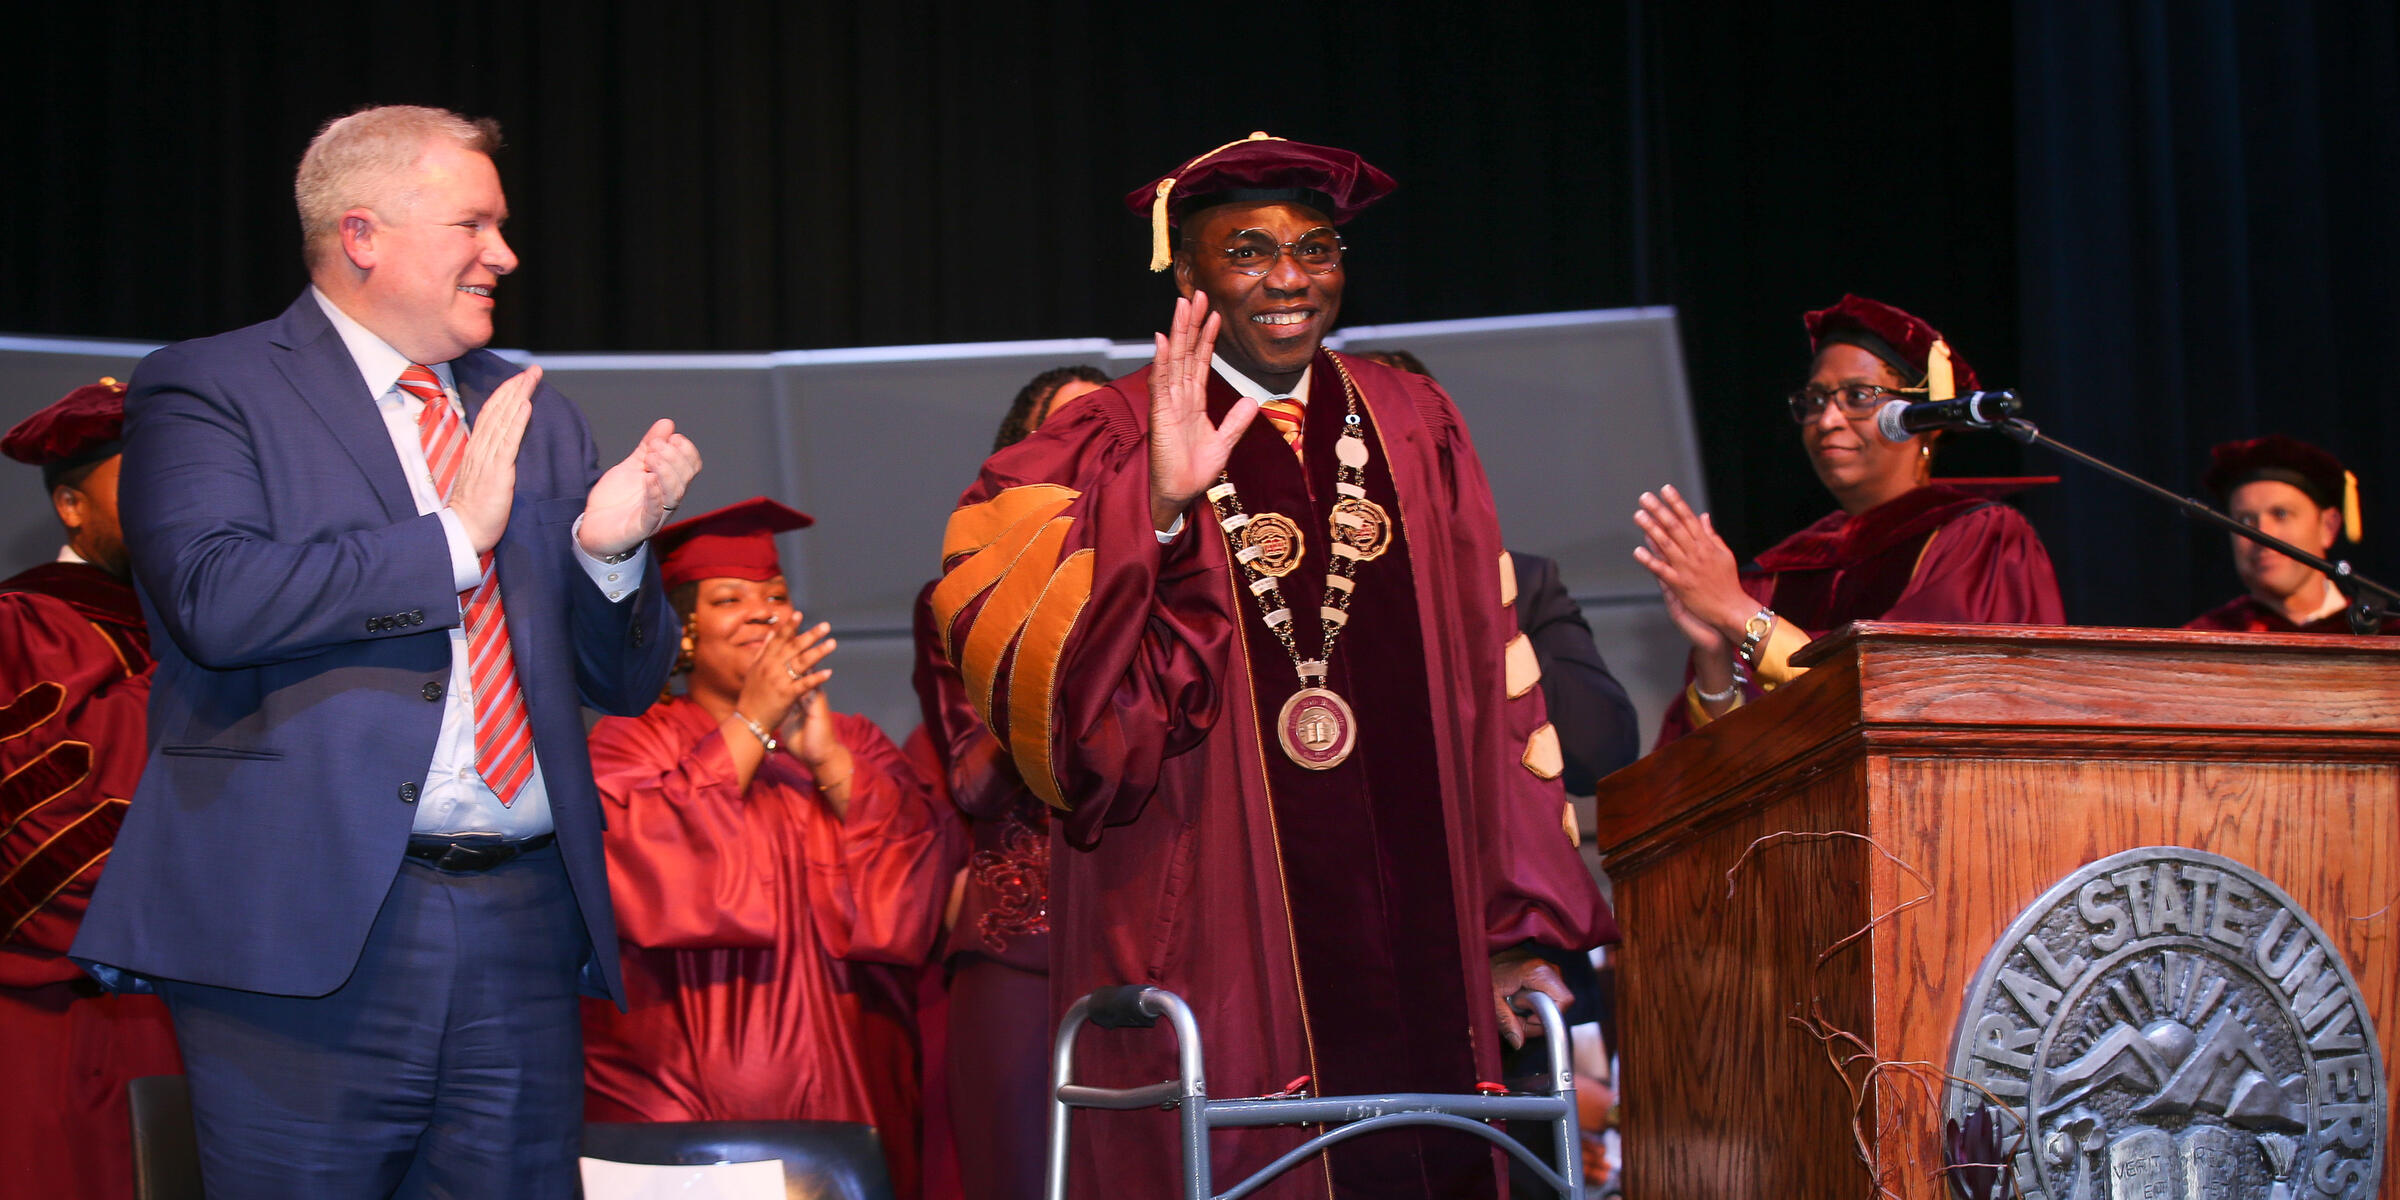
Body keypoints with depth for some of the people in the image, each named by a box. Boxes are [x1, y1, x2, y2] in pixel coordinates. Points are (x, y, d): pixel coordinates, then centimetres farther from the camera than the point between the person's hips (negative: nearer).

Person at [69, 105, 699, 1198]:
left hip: (524, 935, 5)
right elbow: (215, 599, -17)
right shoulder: (206, 391, 2)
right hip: (312, 927, -5)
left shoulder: (537, 419, 20)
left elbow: (624, 685, 19)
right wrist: (452, 537, -11)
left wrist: (610, 548, -2)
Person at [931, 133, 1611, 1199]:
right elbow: (1015, 655, -13)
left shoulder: (1414, 431, 13)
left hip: (1408, 935, 3)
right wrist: (1159, 509, -26)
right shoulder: (1105, 449, 2)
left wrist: (1517, 925, 7)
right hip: (1209, 942, -3)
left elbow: (1491, 679, 12)